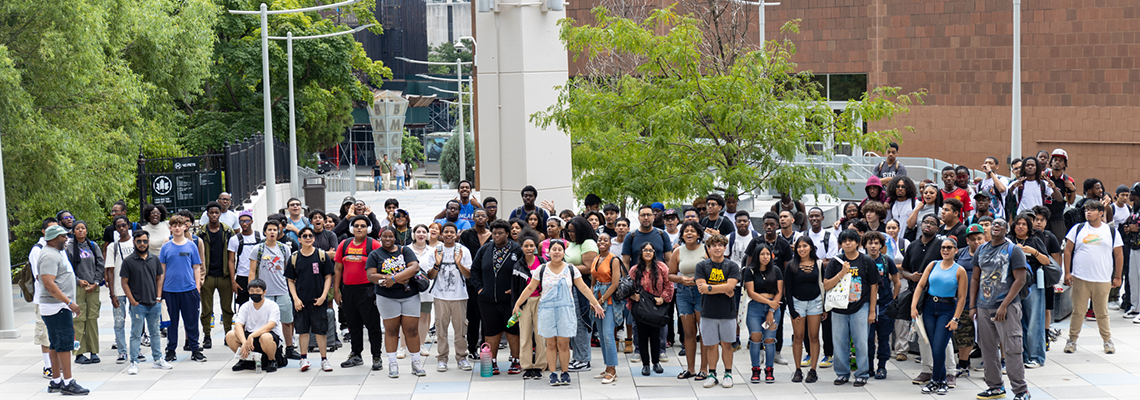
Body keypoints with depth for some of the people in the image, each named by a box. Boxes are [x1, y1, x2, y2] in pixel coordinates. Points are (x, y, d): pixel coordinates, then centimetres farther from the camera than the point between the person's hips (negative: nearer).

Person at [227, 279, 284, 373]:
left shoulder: (272, 306, -9)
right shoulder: (245, 307, 2)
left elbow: (270, 326, -24)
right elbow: (238, 325, -10)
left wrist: (252, 336, -37)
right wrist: (244, 342, -30)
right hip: (250, 337, 5)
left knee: (265, 337, -40)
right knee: (230, 335, -19)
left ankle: (272, 361, -10)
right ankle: (246, 359, 4)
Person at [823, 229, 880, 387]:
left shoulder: (867, 262, 1)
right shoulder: (836, 262, 4)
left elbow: (873, 287, 4)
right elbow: (826, 286, -2)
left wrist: (872, 311, 1)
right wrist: (842, 273, -15)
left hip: (860, 308, -2)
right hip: (839, 309, 2)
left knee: (861, 342, -2)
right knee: (839, 342, 6)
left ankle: (862, 374, 10)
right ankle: (842, 373, 19)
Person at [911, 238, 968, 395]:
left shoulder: (959, 271, -2)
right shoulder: (933, 265, 6)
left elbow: (961, 297, -3)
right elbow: (920, 286, 3)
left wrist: (955, 319, -9)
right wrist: (913, 306, -7)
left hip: (947, 309, -3)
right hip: (929, 307, 3)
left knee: (938, 348, -9)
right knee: (934, 347, 6)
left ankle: (936, 381, 7)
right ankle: (942, 381, 19)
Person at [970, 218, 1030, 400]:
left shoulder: (1014, 250, -4)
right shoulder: (981, 250, 13)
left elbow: (1020, 280, -9)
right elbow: (975, 279, 17)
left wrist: (1004, 306, -15)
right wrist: (972, 306, 9)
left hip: (1006, 307, -6)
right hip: (983, 308, 6)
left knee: (1011, 349, -8)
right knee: (988, 348, 10)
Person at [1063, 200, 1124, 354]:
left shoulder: (1111, 232, 7)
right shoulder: (1078, 229, 6)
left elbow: (1119, 255, 10)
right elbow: (1068, 251, 6)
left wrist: (1117, 277, 6)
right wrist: (1067, 272, 0)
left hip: (1103, 281, 0)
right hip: (1080, 278, 0)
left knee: (1102, 312, 7)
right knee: (1078, 311, 3)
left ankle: (1107, 340, 22)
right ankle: (1072, 339, 15)